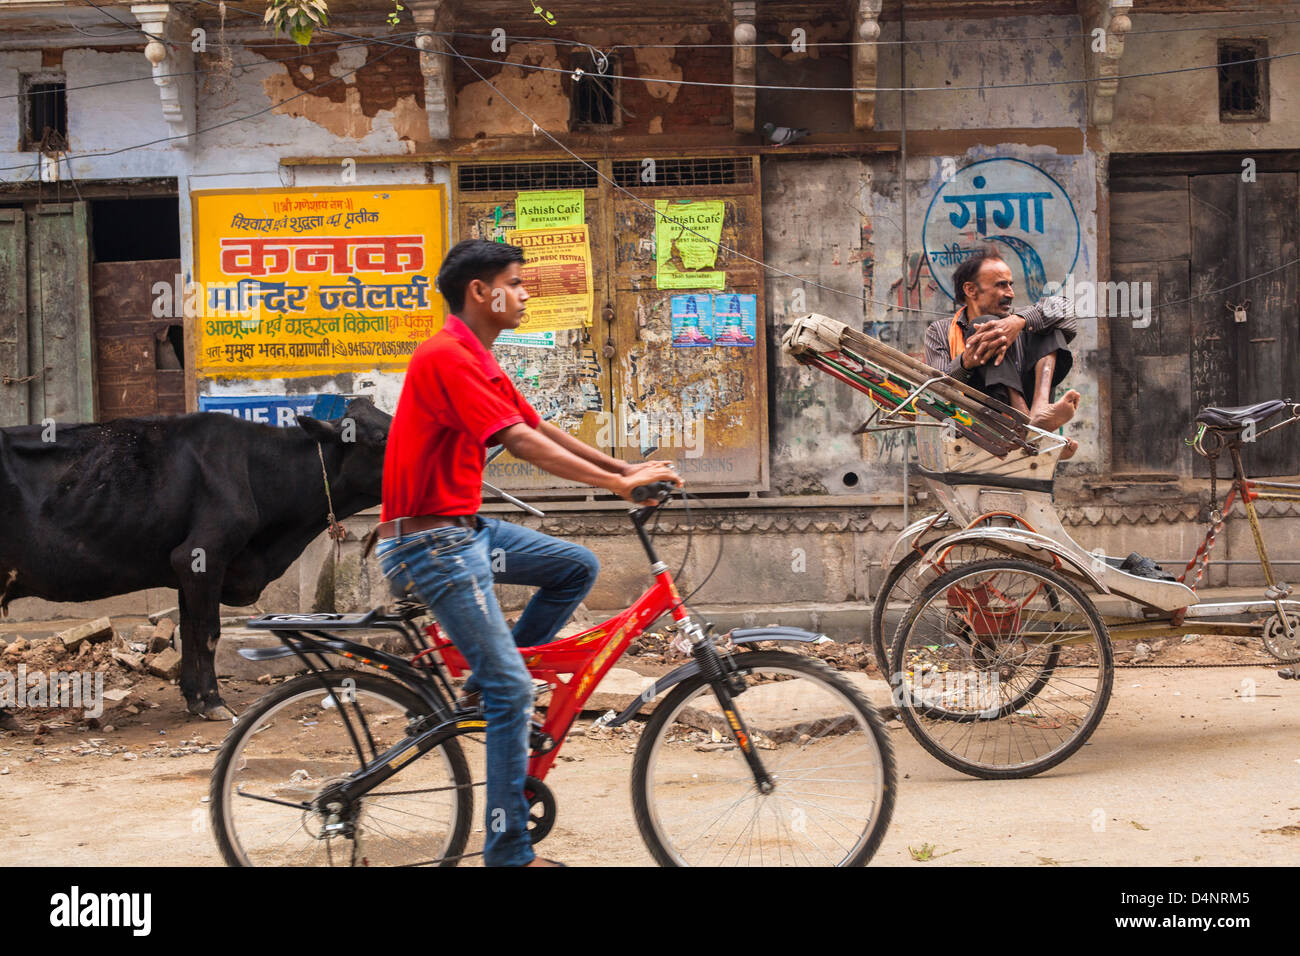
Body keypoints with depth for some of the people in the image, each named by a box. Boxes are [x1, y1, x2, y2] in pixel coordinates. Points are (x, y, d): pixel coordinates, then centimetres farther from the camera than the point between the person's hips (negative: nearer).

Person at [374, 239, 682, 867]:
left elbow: (542, 429, 17)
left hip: (467, 529, 10)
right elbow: (522, 443, -27)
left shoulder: (479, 362, 14)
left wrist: (624, 468, 8)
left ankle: (481, 682, 14)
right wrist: (618, 484, -26)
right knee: (513, 689, -11)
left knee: (577, 566, 10)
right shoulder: (448, 357, -19)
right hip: (432, 543, -10)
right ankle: (509, 853, -4)